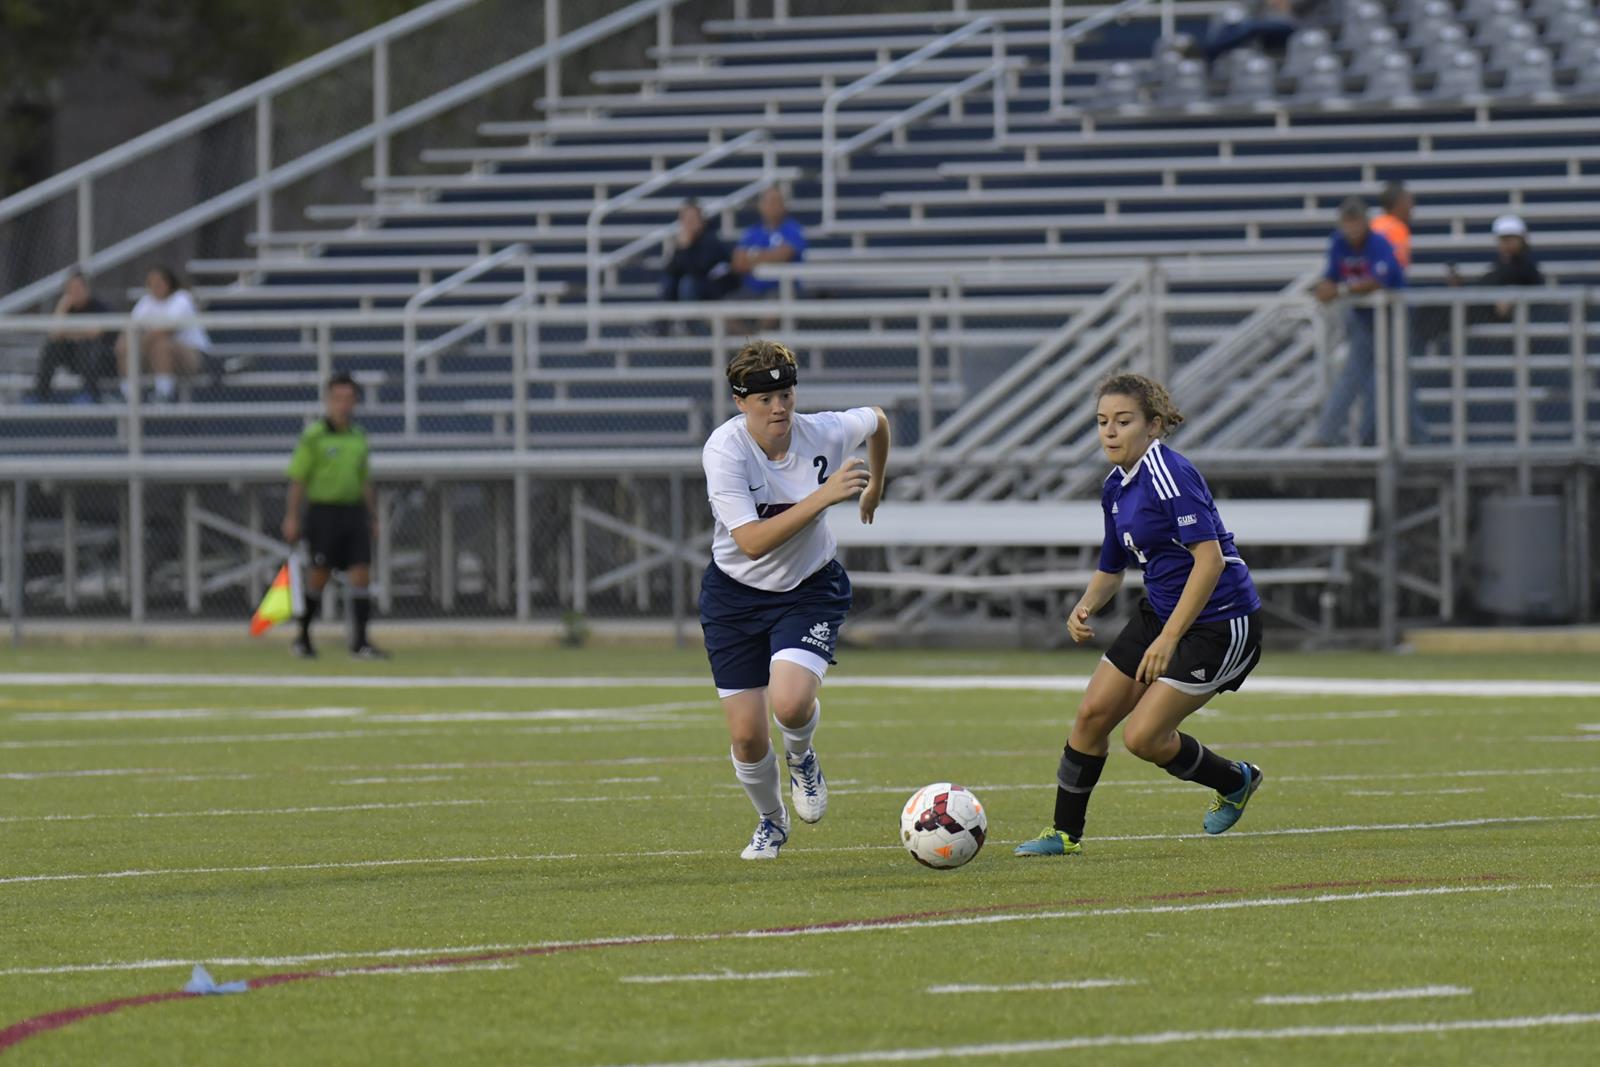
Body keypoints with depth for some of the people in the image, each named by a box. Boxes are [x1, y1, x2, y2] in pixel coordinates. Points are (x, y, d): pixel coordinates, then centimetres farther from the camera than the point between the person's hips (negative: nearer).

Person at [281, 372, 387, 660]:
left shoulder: (359, 437, 12)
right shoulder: (314, 436, -5)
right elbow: (298, 479, -5)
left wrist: (373, 517, 17)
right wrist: (292, 518, -10)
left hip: (354, 511, 5)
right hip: (324, 510, -5)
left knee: (362, 574, -5)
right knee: (319, 576, 1)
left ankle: (360, 642, -5)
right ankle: (302, 638, 18)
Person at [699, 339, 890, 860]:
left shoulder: (824, 433, -16)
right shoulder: (724, 450, -23)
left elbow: (877, 420, 9)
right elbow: (752, 542, -31)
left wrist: (874, 486, 23)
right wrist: (823, 496, -37)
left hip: (811, 588, 0)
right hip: (736, 595, 0)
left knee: (790, 702, -27)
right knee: (747, 737, -1)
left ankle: (802, 759, 12)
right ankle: (770, 822, 32)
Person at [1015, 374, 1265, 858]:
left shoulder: (1170, 474, -21)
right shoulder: (1116, 488, 7)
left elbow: (1210, 558, -27)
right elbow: (1111, 569, 20)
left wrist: (1169, 639, -27)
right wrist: (1085, 607, -2)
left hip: (1219, 624, -9)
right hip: (1161, 613, 9)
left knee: (1143, 736, -11)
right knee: (1093, 712, 3)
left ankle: (1235, 781, 15)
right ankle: (1065, 832, 16)